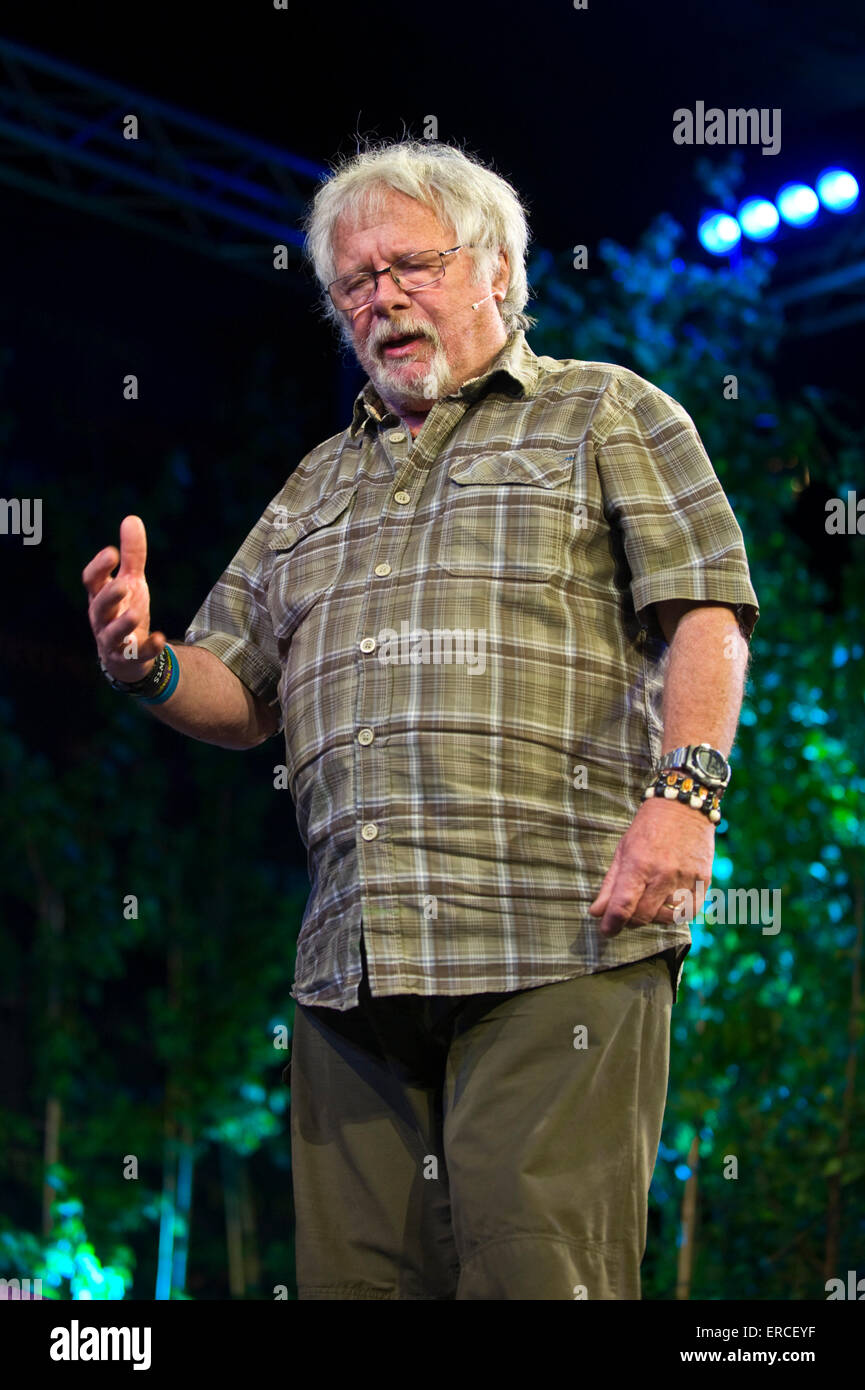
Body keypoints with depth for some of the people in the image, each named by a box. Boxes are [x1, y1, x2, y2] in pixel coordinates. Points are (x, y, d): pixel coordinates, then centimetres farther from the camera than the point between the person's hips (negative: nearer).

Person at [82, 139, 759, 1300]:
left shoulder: (607, 414, 13)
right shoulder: (320, 485, 28)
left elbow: (706, 615, 0)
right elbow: (242, 697, 26)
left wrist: (681, 791, -16)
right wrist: (148, 663, 3)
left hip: (559, 943, -5)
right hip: (352, 967, 5)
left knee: (537, 1270, -12)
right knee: (352, 1271, 2)